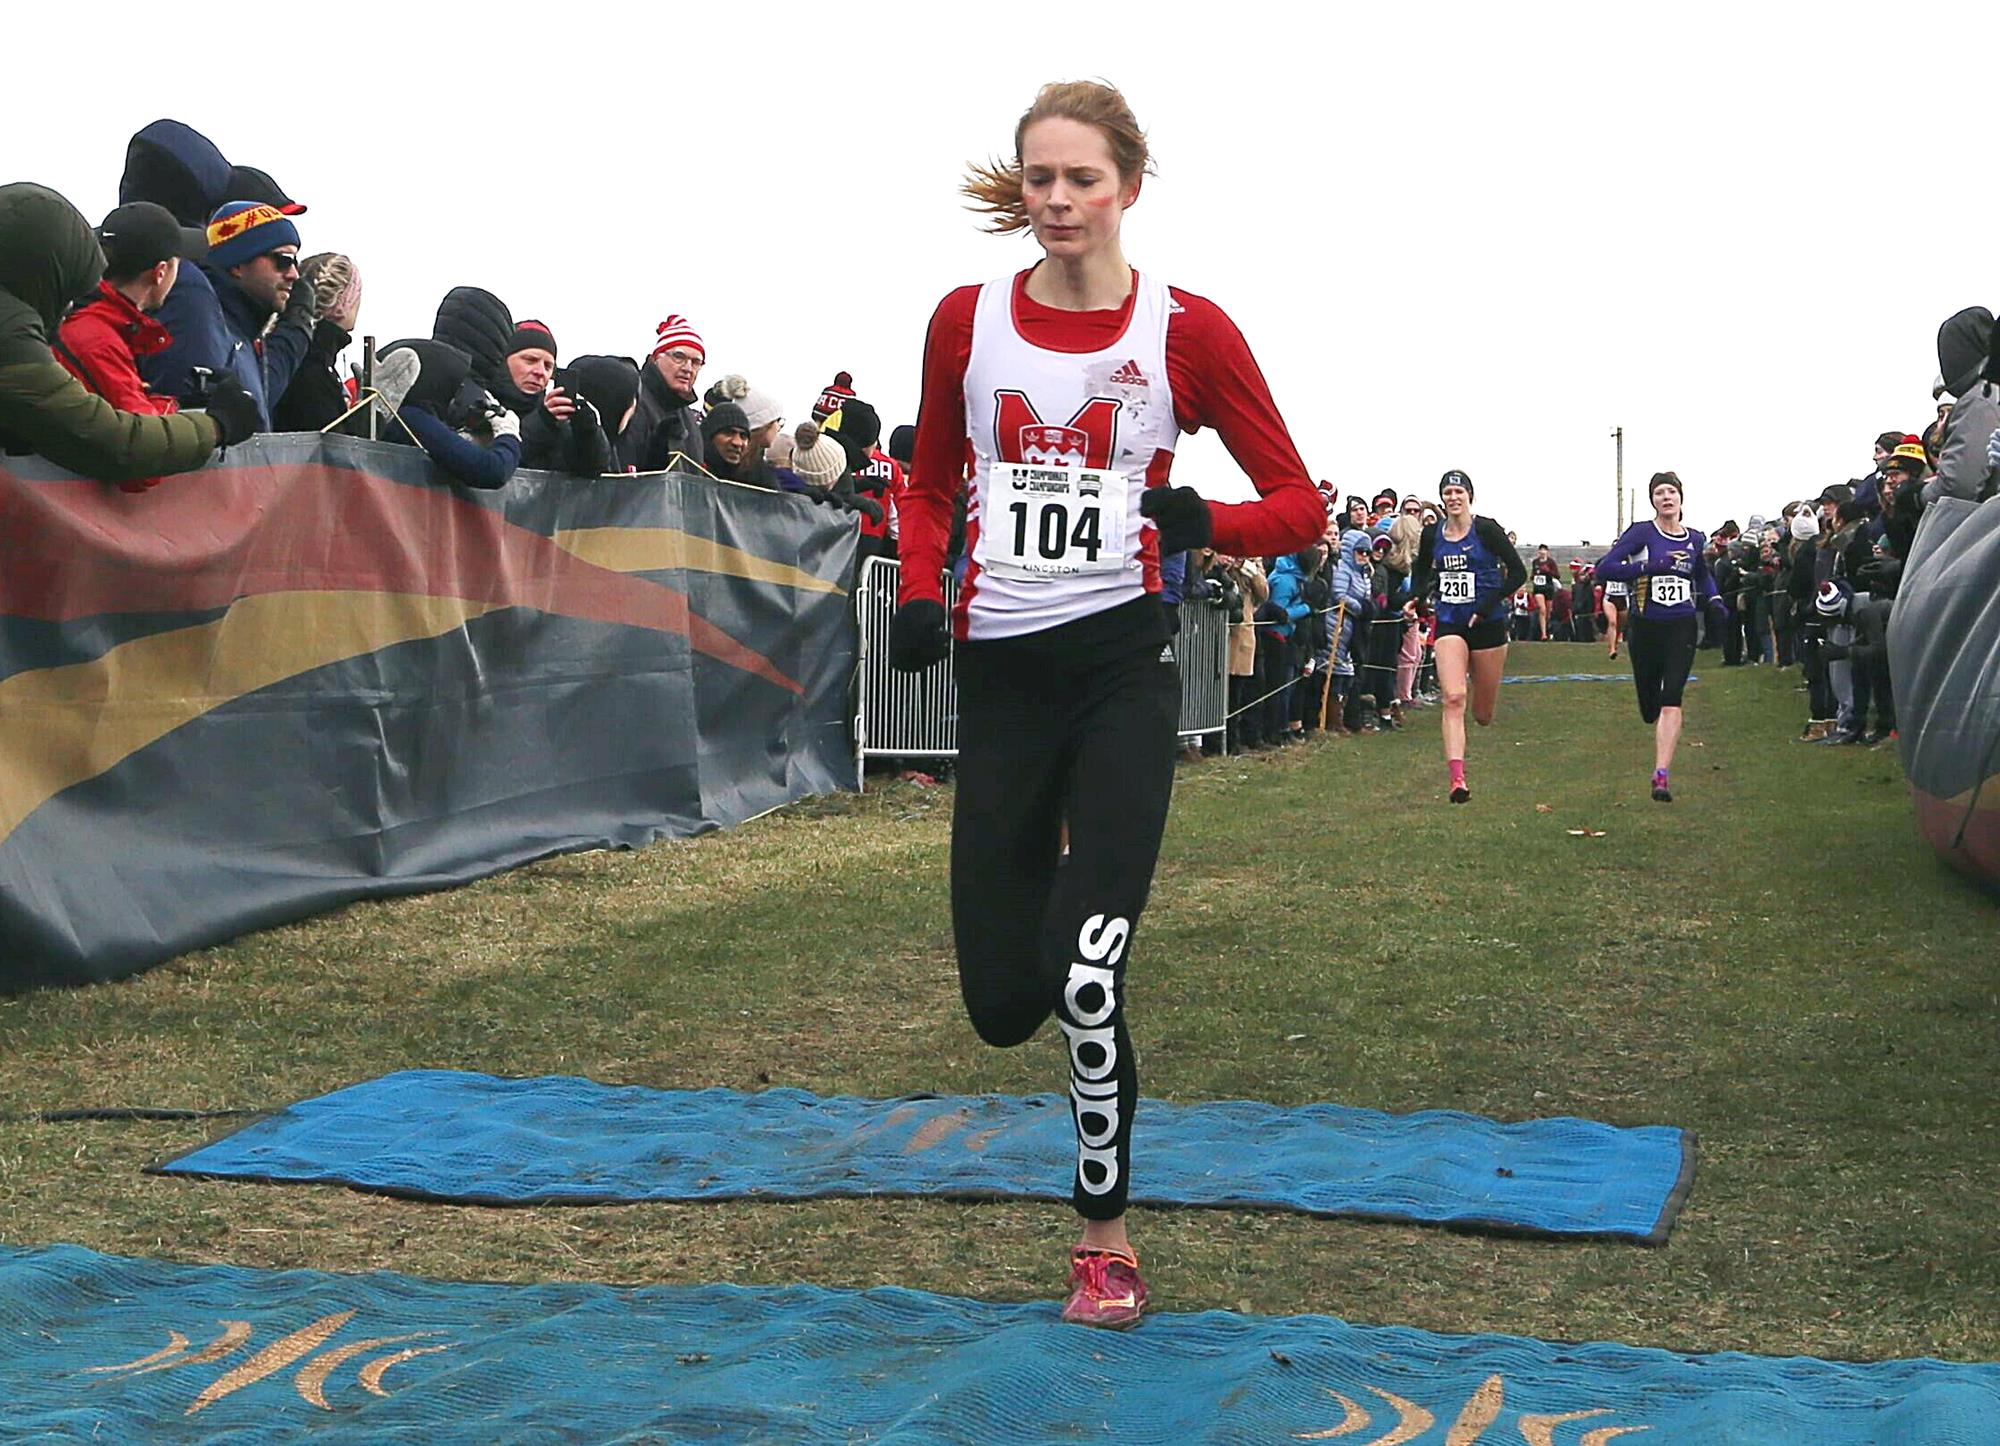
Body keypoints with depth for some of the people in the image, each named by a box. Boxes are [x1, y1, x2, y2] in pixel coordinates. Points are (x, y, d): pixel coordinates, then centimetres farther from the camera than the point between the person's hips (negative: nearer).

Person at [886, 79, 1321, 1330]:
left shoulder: (1188, 330, -3)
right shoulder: (967, 321, 4)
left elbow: (1300, 505, 0)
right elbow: (930, 483, 18)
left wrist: (1204, 523, -19)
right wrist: (920, 593, 0)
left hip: (1122, 662, -3)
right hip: (1000, 666, 3)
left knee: (1085, 971, -13)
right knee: (1003, 1002, 2)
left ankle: (1107, 1230, 9)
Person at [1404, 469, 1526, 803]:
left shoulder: (1486, 529, -8)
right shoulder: (1432, 534, 4)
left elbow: (1518, 572, -7)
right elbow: (1422, 571, 23)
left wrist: (1488, 606, -14)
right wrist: (1415, 598, 5)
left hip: (1487, 625, -2)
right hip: (1450, 624, 2)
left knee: (1483, 715, 7)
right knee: (1453, 699, -18)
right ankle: (1457, 779, -24)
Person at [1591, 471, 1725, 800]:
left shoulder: (1695, 539, 8)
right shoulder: (1642, 532, -5)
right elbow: (1604, 567, -15)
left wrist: (1714, 600, 12)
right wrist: (1649, 567, -23)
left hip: (1681, 628, 1)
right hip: (1645, 627, -1)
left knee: (1671, 699, -16)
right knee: (1650, 708, 9)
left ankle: (1661, 776, -20)